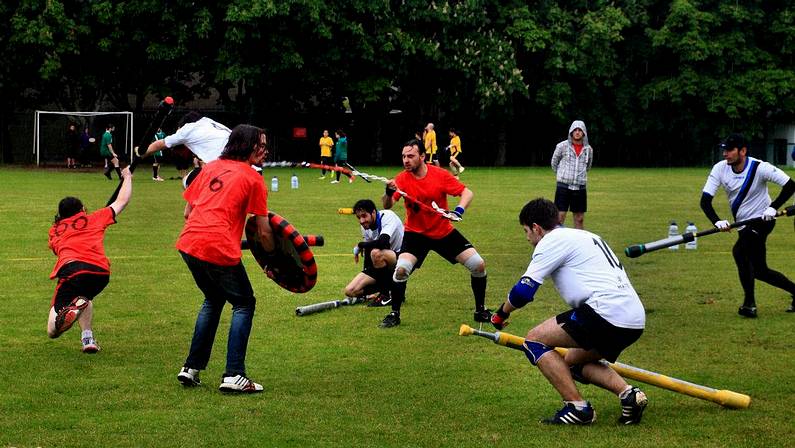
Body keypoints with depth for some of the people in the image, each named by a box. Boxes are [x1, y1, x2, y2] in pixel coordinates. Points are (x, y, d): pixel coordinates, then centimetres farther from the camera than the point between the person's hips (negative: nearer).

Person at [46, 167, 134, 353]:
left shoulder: (55, 230, 28)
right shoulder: (94, 219, 26)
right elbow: (122, 201, 36)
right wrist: (127, 177, 53)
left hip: (71, 269, -1)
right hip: (101, 271, 2)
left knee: (53, 331, 2)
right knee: (83, 297, 37)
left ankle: (74, 308, -31)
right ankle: (88, 338, 9)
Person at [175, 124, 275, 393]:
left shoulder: (210, 167, 19)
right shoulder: (253, 178, 2)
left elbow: (188, 211, 20)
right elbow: (263, 232, 1)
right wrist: (272, 256, 17)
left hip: (188, 244, 6)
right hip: (219, 249, -6)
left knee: (213, 300, 27)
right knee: (244, 304, 10)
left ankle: (191, 369, 25)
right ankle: (233, 376, -1)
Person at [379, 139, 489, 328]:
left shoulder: (440, 175, -14)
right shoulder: (402, 179, -13)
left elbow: (467, 193, -9)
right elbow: (387, 206, -22)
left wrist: (459, 210, -29)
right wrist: (389, 193, -44)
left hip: (445, 232, 1)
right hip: (416, 233, -1)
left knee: (478, 265, -4)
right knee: (401, 269, -24)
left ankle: (480, 311, 16)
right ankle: (394, 314, -3)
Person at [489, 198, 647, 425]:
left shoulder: (552, 240, 1)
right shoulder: (586, 236, 28)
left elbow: (524, 290, -5)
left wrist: (501, 314, 14)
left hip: (608, 311, -9)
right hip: (635, 321, 9)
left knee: (534, 340, 1)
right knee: (573, 362, 26)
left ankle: (577, 407, -6)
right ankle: (627, 393, 5)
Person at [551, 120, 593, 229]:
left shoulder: (588, 149, 5)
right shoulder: (562, 146, -4)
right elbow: (554, 163, 12)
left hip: (580, 187, 3)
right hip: (563, 187, -3)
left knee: (579, 219, 8)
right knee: (560, 217, -7)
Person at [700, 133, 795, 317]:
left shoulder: (759, 168, -21)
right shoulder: (720, 169, -9)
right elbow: (705, 200, -15)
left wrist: (773, 207, -32)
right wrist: (716, 221, -33)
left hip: (762, 220, -7)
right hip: (745, 226, 7)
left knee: (739, 251, -25)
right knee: (759, 271, 8)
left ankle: (749, 302, -14)